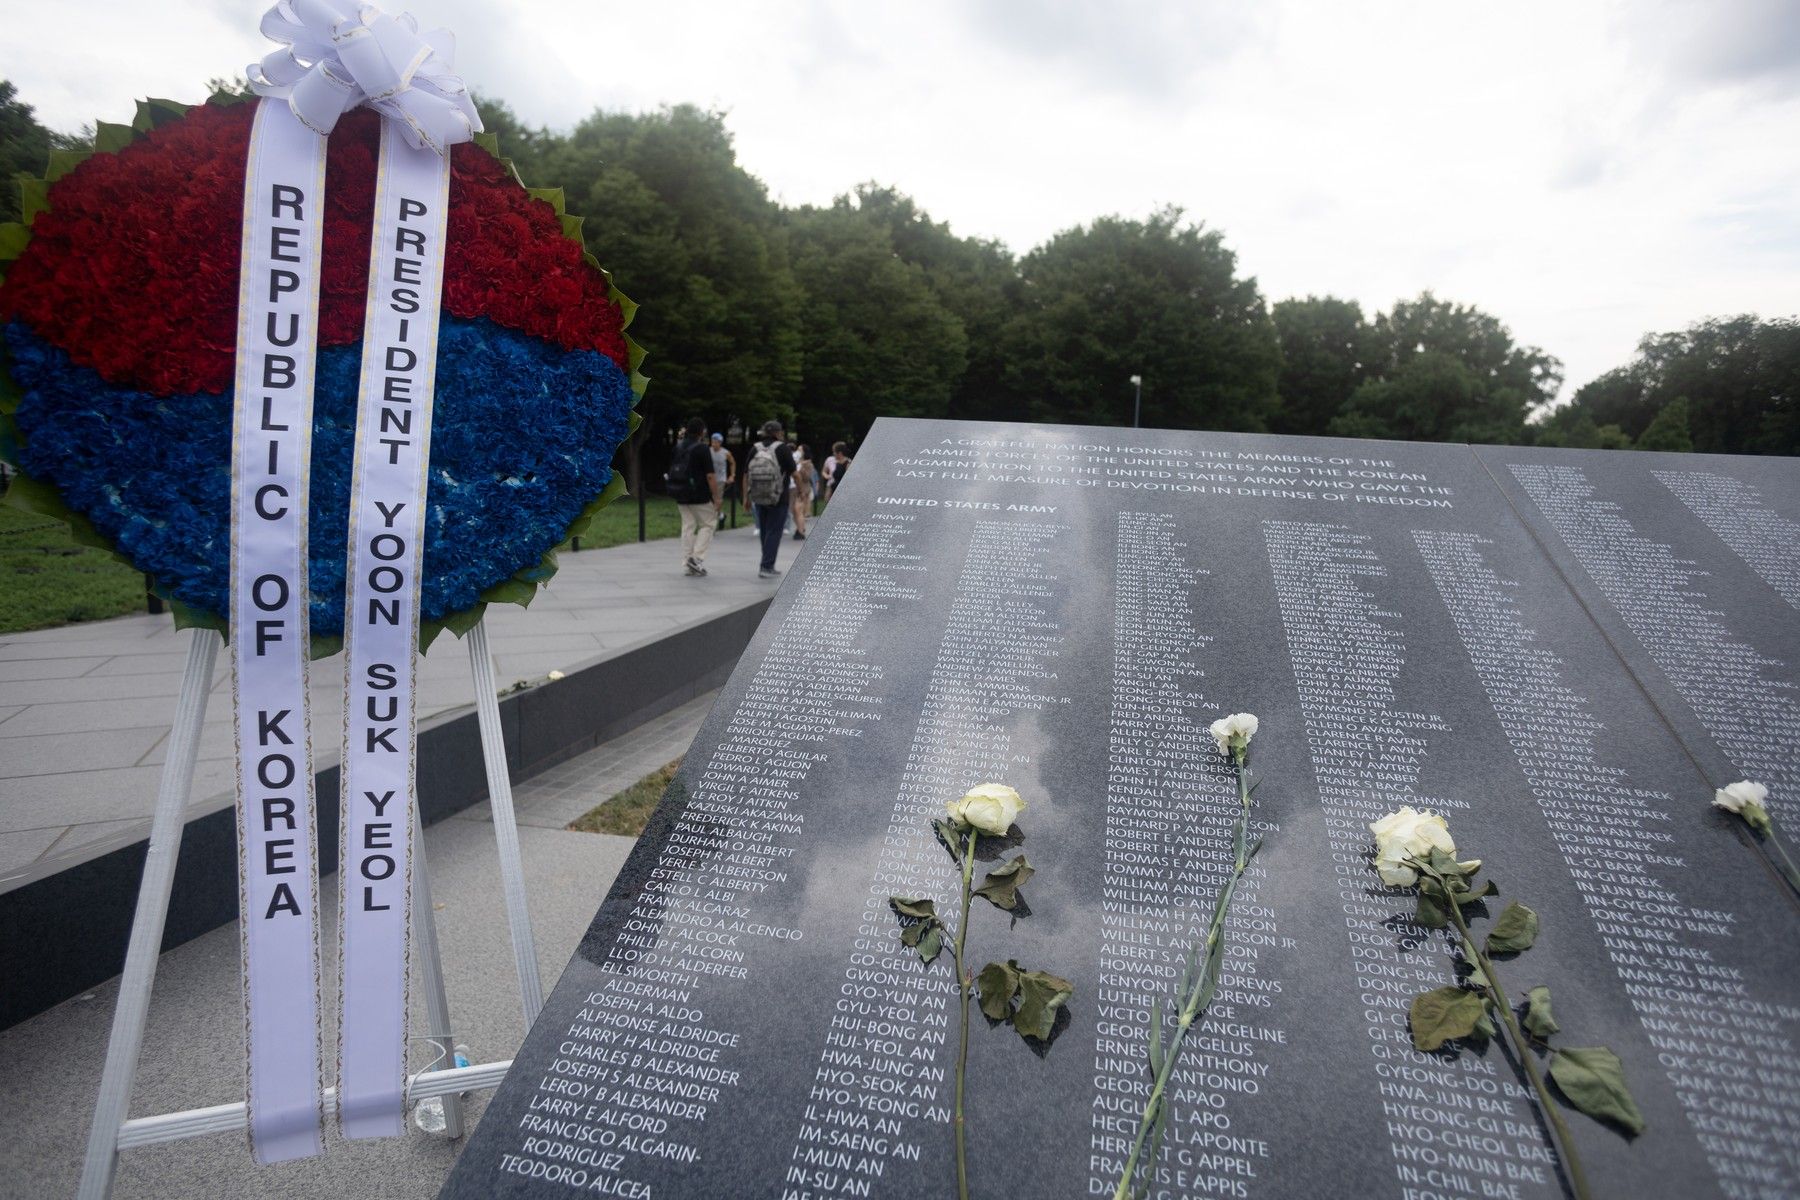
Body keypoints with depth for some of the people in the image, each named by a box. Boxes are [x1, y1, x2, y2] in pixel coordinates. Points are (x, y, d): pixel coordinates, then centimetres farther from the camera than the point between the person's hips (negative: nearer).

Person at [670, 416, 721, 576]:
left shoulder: (678, 446, 8)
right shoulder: (702, 449, -13)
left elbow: (672, 470, 13)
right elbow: (710, 476, -16)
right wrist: (716, 498, -11)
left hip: (681, 495, 6)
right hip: (699, 496, -6)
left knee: (688, 526, 10)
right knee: (708, 524, 7)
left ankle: (691, 565, 12)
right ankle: (697, 557, -5)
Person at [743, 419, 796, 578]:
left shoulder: (755, 449, 4)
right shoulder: (782, 448, -8)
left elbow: (745, 474, 3)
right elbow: (794, 473, -9)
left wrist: (746, 497, 9)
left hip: (759, 498, 4)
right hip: (779, 499, -4)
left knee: (765, 532, 15)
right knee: (774, 533, 0)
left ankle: (769, 566, 21)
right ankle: (766, 567, -7)